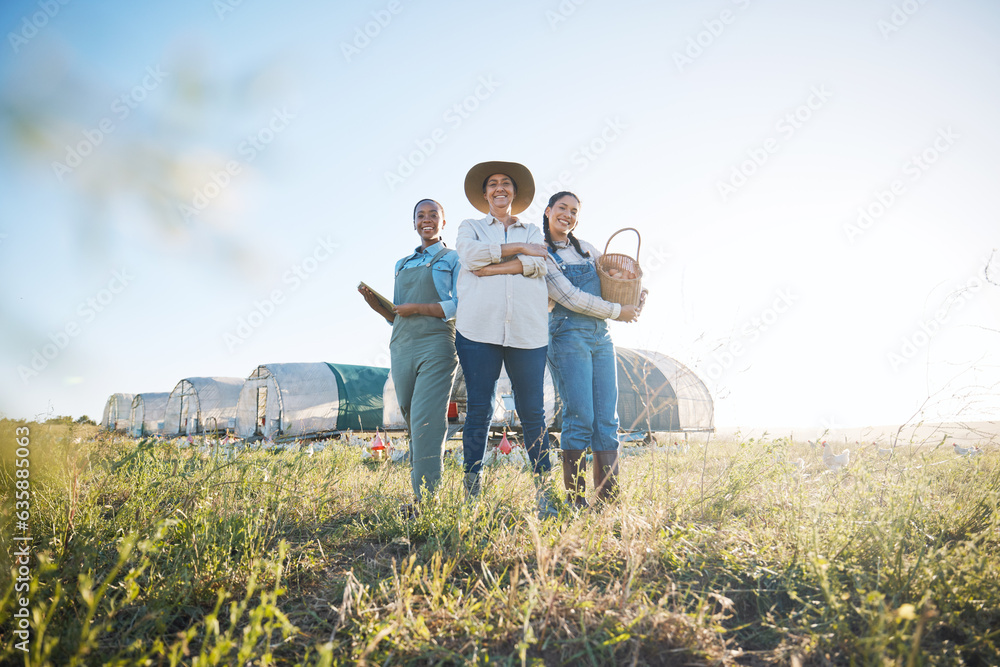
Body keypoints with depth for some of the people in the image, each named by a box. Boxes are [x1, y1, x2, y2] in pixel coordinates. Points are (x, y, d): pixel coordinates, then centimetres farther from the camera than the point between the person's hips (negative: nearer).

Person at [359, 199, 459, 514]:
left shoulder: (453, 258, 8)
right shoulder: (402, 264, 24)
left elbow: (461, 305, -6)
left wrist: (417, 308, -10)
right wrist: (375, 303, 5)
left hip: (437, 345, -6)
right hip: (402, 347, 6)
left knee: (426, 420, -15)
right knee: (414, 422, 4)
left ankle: (425, 497, -16)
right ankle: (422, 493, 8)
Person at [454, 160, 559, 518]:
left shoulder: (532, 231, 21)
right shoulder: (471, 227, 20)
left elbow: (537, 264, 0)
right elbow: (469, 254, -4)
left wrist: (489, 267, -6)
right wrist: (518, 248, -1)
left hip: (527, 331, 1)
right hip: (479, 327, -1)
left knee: (533, 412, -1)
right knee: (478, 410, -3)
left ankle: (543, 493, 5)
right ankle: (471, 492, 2)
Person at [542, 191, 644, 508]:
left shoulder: (584, 248, 17)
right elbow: (571, 298, -11)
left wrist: (638, 293, 10)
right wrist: (618, 311, -7)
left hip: (601, 337, 7)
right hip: (569, 336, -7)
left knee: (607, 420, 1)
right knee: (579, 419, -11)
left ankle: (610, 499, 4)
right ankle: (576, 501, -4)